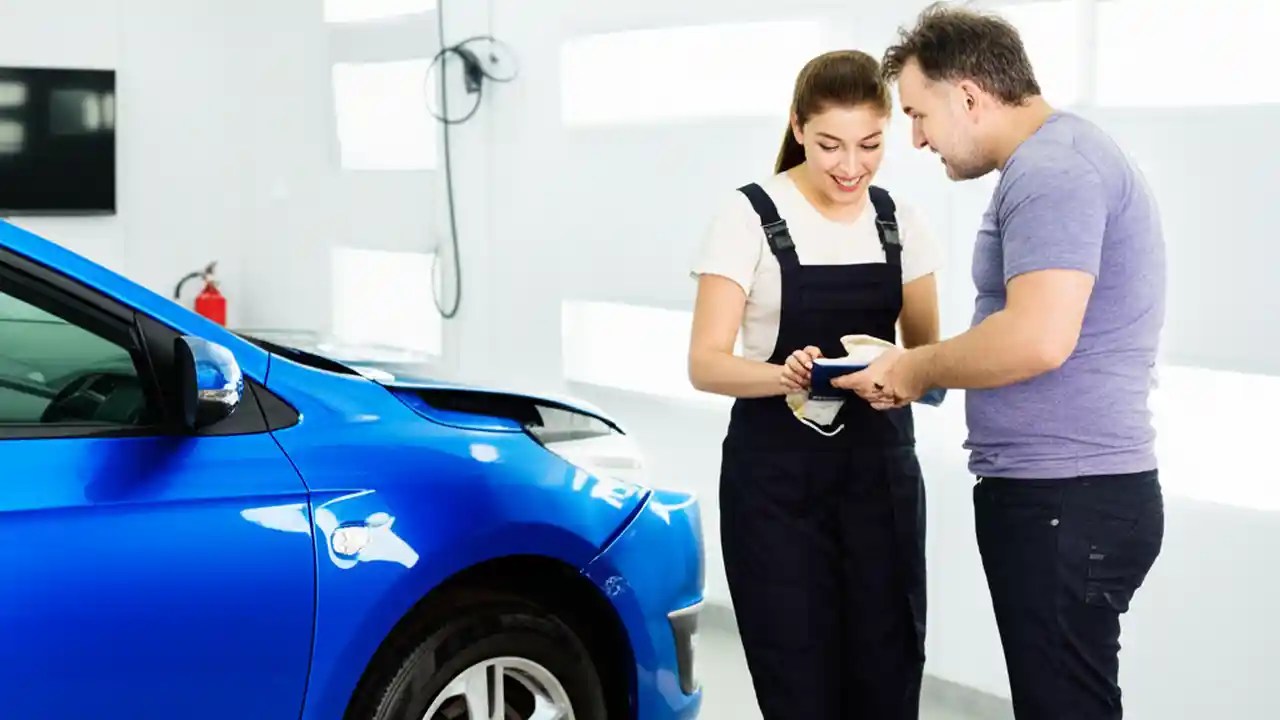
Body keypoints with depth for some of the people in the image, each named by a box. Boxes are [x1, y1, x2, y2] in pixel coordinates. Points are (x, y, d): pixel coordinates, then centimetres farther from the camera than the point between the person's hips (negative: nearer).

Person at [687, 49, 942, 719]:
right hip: (775, 476, -3)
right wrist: (784, 375, -31)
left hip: (880, 468, 4)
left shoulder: (899, 221, 6)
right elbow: (706, 362, -11)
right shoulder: (750, 216, -7)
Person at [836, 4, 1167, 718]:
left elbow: (1038, 338, -28)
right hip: (1069, 491, 10)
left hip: (1064, 498, -10)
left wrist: (918, 369, -11)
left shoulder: (1051, 169, -16)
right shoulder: (1058, 158, 17)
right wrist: (931, 369, 13)